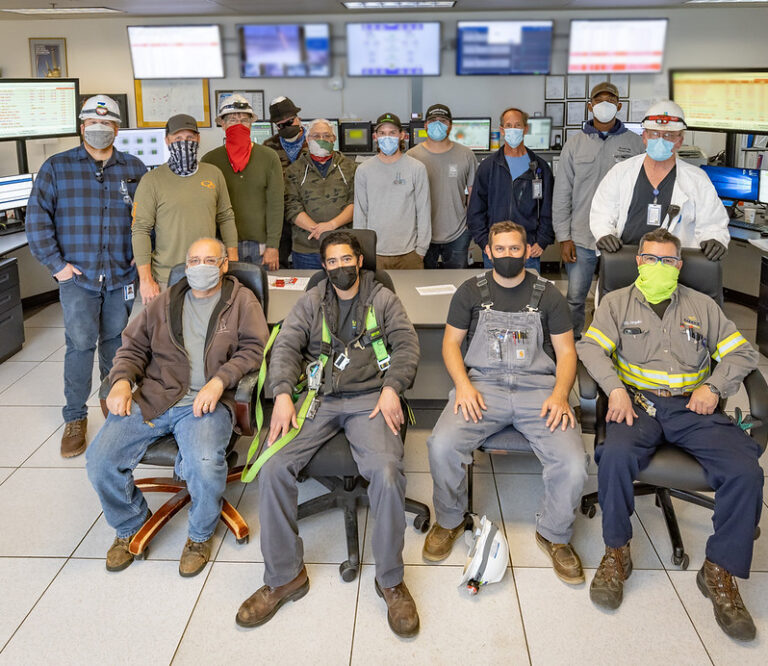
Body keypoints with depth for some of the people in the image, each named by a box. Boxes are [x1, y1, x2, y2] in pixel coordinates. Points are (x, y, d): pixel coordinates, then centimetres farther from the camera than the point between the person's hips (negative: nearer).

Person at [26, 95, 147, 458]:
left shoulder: (135, 169, 7)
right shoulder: (57, 167, 2)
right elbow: (37, 217, -1)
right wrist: (55, 263, -7)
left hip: (122, 275, 2)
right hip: (77, 276, -2)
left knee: (115, 342, 12)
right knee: (80, 343, -7)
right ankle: (75, 418, 5)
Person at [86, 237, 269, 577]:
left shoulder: (242, 301, 10)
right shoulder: (166, 302, 21)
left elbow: (252, 349, -1)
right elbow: (133, 347, 19)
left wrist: (218, 381, -16)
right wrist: (122, 380, -1)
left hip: (206, 402, -4)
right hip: (153, 397, 4)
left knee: (205, 465, -31)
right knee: (100, 460, -13)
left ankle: (200, 535, 2)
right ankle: (129, 525, 17)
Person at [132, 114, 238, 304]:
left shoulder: (214, 174, 9)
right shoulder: (152, 181, -2)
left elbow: (226, 218, 15)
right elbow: (140, 230, -5)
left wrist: (233, 262, 9)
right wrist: (145, 280, -10)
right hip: (167, 279, -3)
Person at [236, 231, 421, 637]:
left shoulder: (383, 299, 16)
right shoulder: (311, 302, 19)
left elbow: (407, 344, 5)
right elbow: (286, 346, 7)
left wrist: (391, 388, -13)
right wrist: (283, 394, -11)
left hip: (369, 399, -2)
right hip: (319, 400, 2)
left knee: (386, 471, -30)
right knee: (273, 468, -22)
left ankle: (390, 579, -10)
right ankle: (284, 577, -5)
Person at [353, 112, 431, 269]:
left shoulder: (417, 169, 1)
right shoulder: (363, 170, 5)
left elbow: (424, 211, 2)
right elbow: (359, 213, 8)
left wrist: (421, 249, -1)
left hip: (408, 254, -1)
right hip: (373, 254, 1)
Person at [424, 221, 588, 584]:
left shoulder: (547, 294, 13)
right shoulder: (471, 291, 13)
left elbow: (566, 351, 10)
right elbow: (451, 342, 12)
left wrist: (560, 394, -9)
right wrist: (463, 385, -7)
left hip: (539, 388, 0)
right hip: (483, 384, 0)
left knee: (573, 463, -23)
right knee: (441, 445, -27)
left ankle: (554, 534, 7)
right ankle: (450, 521, 3)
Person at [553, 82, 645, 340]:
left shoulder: (635, 143, 4)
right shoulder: (575, 144, 5)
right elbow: (561, 194, 4)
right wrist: (564, 237, -2)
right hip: (581, 239, 0)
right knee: (575, 299, 5)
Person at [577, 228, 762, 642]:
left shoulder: (702, 306, 21)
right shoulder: (617, 302, 15)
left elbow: (741, 353, 18)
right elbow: (590, 346, 2)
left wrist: (713, 387, -1)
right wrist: (616, 388, -15)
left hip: (692, 407, 2)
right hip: (637, 403, -2)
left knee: (746, 472, -24)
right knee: (616, 454, -35)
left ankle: (720, 572, -9)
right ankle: (616, 553, -15)